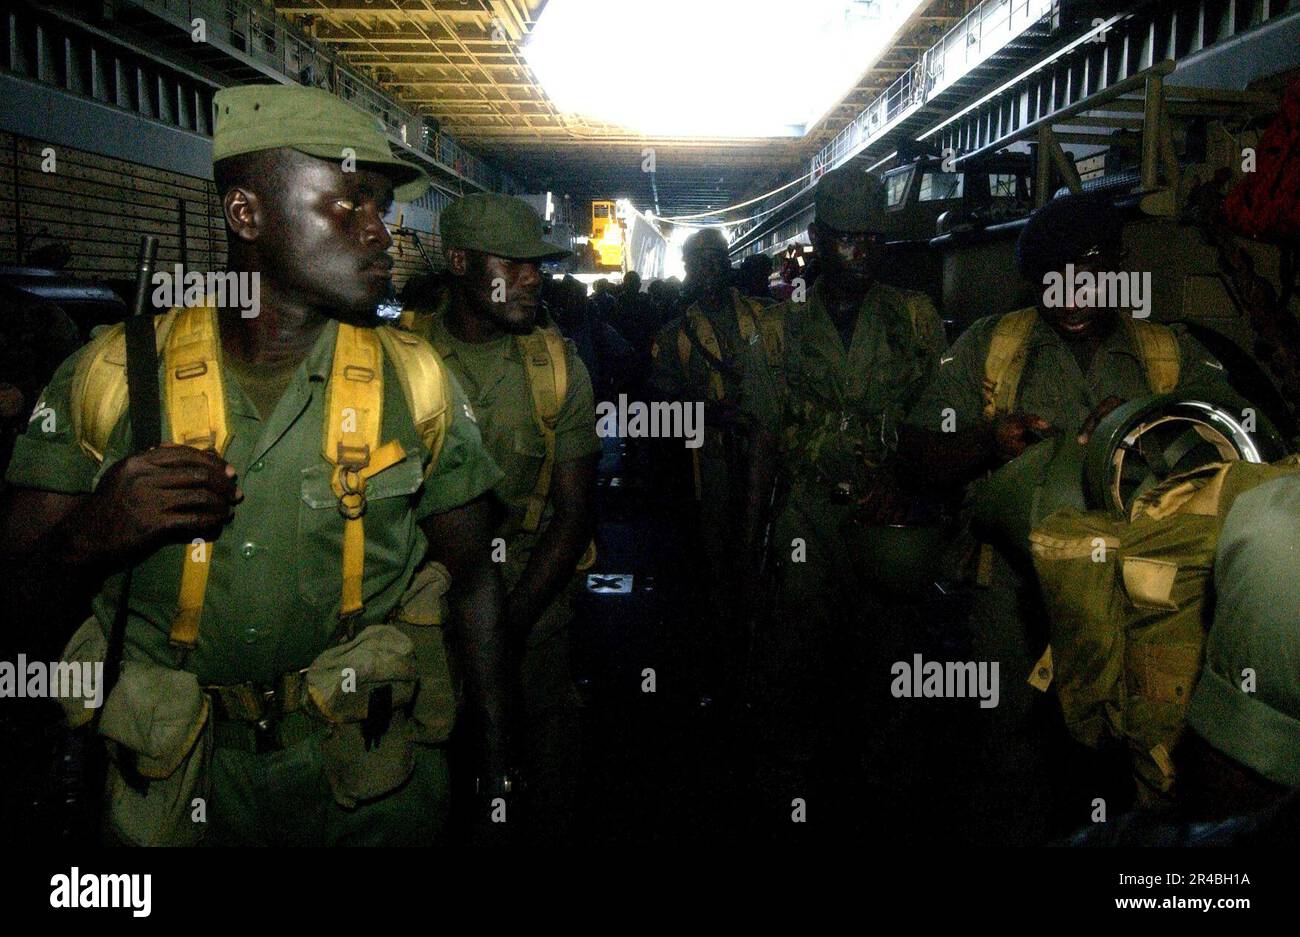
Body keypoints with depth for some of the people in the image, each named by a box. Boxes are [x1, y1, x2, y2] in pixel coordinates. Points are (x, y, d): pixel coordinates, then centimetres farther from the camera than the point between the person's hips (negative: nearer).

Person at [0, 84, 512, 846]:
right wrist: (97, 531, -25)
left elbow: (474, 576, -3)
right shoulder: (113, 375, -8)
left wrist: (498, 774, -3)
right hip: (176, 774, 1)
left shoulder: (414, 381, -7)